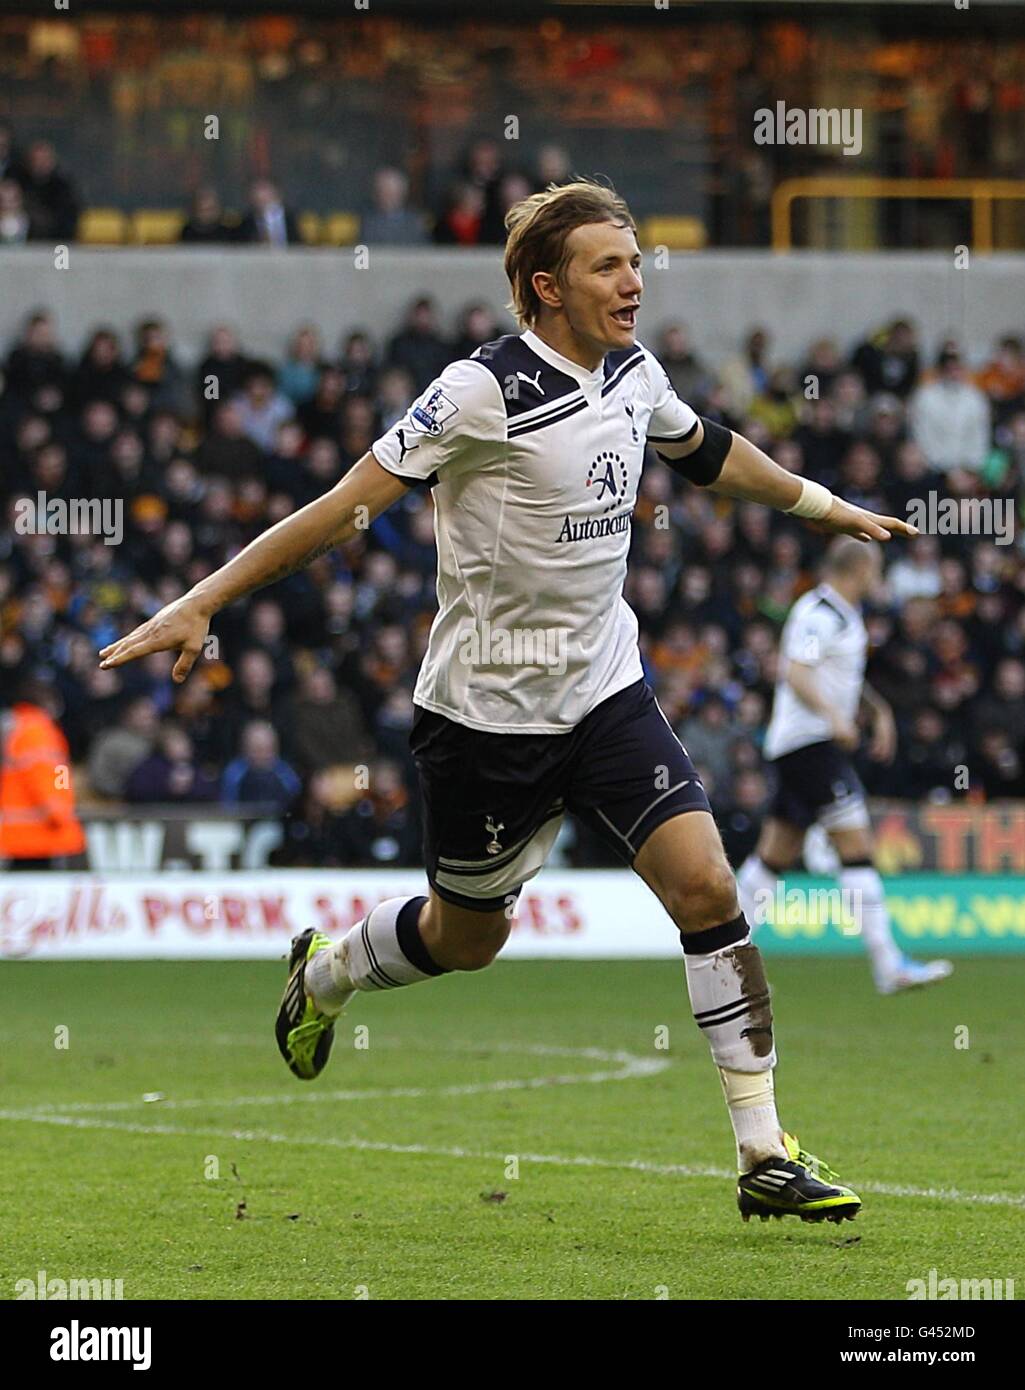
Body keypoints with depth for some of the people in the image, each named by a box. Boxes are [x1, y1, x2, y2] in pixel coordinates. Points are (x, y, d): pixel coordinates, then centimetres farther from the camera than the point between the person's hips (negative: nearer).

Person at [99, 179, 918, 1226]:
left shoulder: (633, 374, 2)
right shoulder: (485, 391, -20)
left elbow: (707, 451, 25)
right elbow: (345, 507, -18)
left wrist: (825, 505, 37)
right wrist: (199, 604, -21)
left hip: (607, 689, 5)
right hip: (488, 709, -5)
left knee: (705, 886, -11)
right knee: (467, 935, 12)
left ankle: (765, 1157, -7)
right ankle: (321, 974, 46)